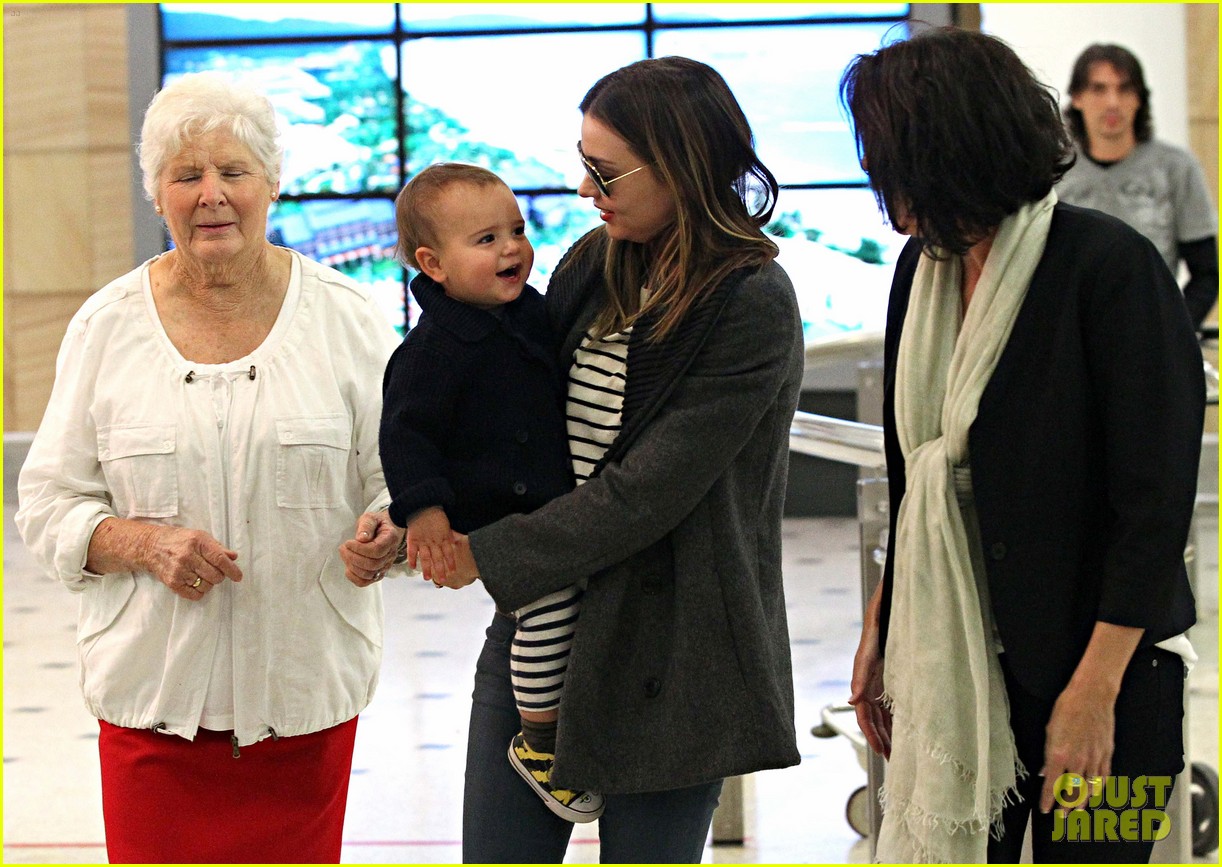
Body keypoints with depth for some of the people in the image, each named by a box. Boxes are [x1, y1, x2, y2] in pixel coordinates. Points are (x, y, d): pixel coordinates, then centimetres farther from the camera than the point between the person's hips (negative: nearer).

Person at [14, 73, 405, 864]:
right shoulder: (108, 326, 2)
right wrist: (145, 544, -14)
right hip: (153, 688, 0)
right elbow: (50, 508, 4)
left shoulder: (346, 317, 2)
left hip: (308, 685, 0)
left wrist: (387, 534, -18)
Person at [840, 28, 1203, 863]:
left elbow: (1156, 503, -16)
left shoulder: (1109, 265, -14)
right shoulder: (924, 268, 7)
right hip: (951, 661, 6)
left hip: (1096, 667, -6)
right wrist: (880, 628, 14)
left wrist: (1093, 690, -18)